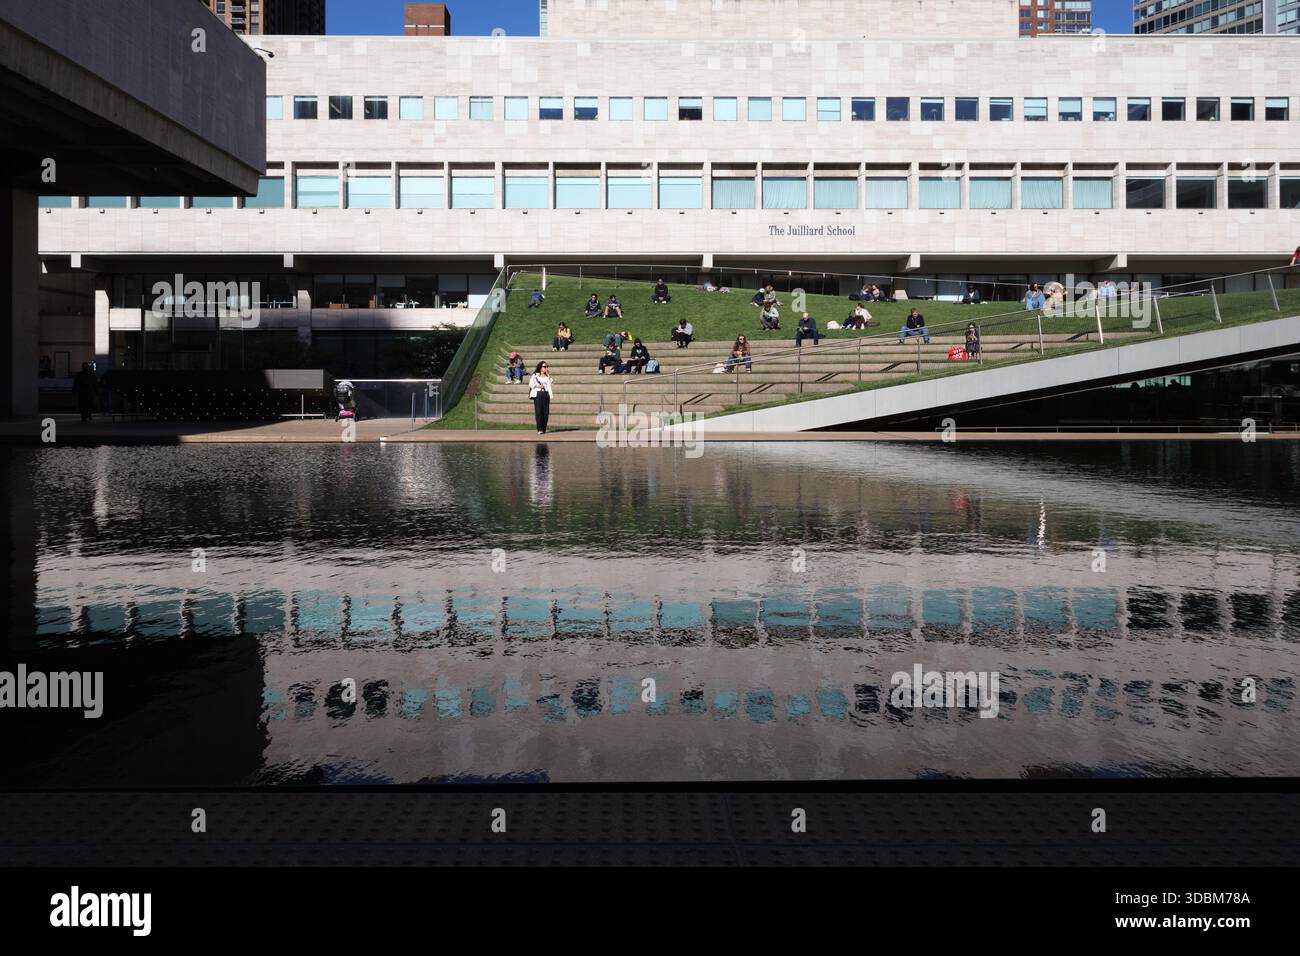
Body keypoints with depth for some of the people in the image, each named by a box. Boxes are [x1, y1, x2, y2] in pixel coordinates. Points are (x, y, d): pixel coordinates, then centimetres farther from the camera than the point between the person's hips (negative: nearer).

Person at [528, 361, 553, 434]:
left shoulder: (547, 376, 14)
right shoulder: (535, 375, 5)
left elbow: (549, 386, 6)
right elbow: (531, 384, 1)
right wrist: (537, 386, -10)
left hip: (545, 394, 3)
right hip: (537, 394, -3)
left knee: (546, 412, -1)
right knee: (538, 411, -9)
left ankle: (544, 429, 8)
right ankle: (539, 429, -9)